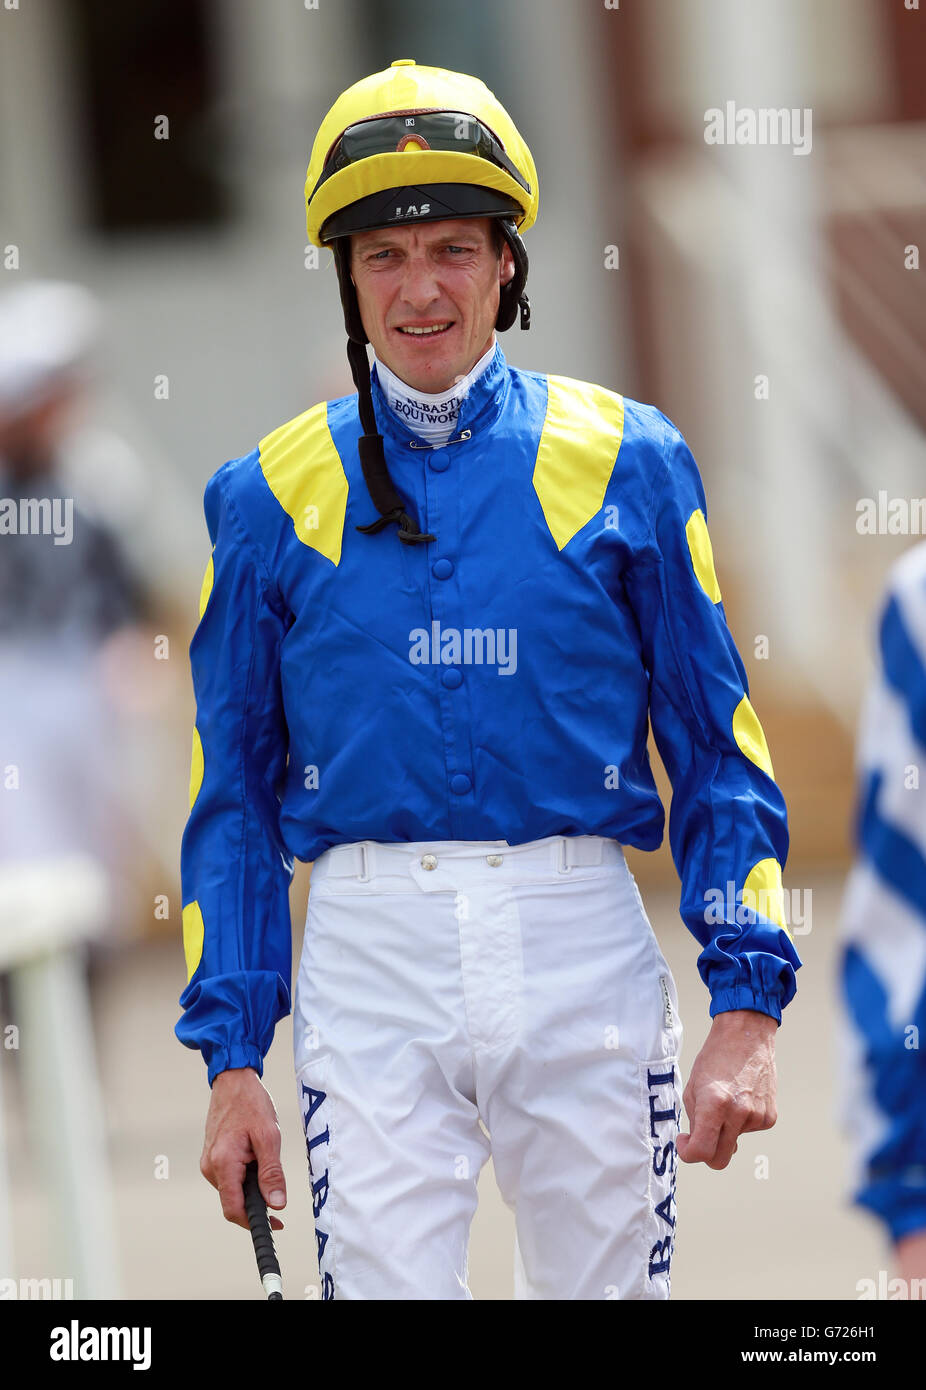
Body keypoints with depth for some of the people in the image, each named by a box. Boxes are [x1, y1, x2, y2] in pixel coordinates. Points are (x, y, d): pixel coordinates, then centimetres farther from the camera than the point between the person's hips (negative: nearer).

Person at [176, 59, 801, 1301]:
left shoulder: (624, 462, 5)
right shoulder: (274, 495, 7)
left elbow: (718, 747, 6)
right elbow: (235, 794, 10)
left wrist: (748, 1005, -3)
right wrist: (232, 1057, 3)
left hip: (581, 953, 0)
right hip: (370, 959, 0)